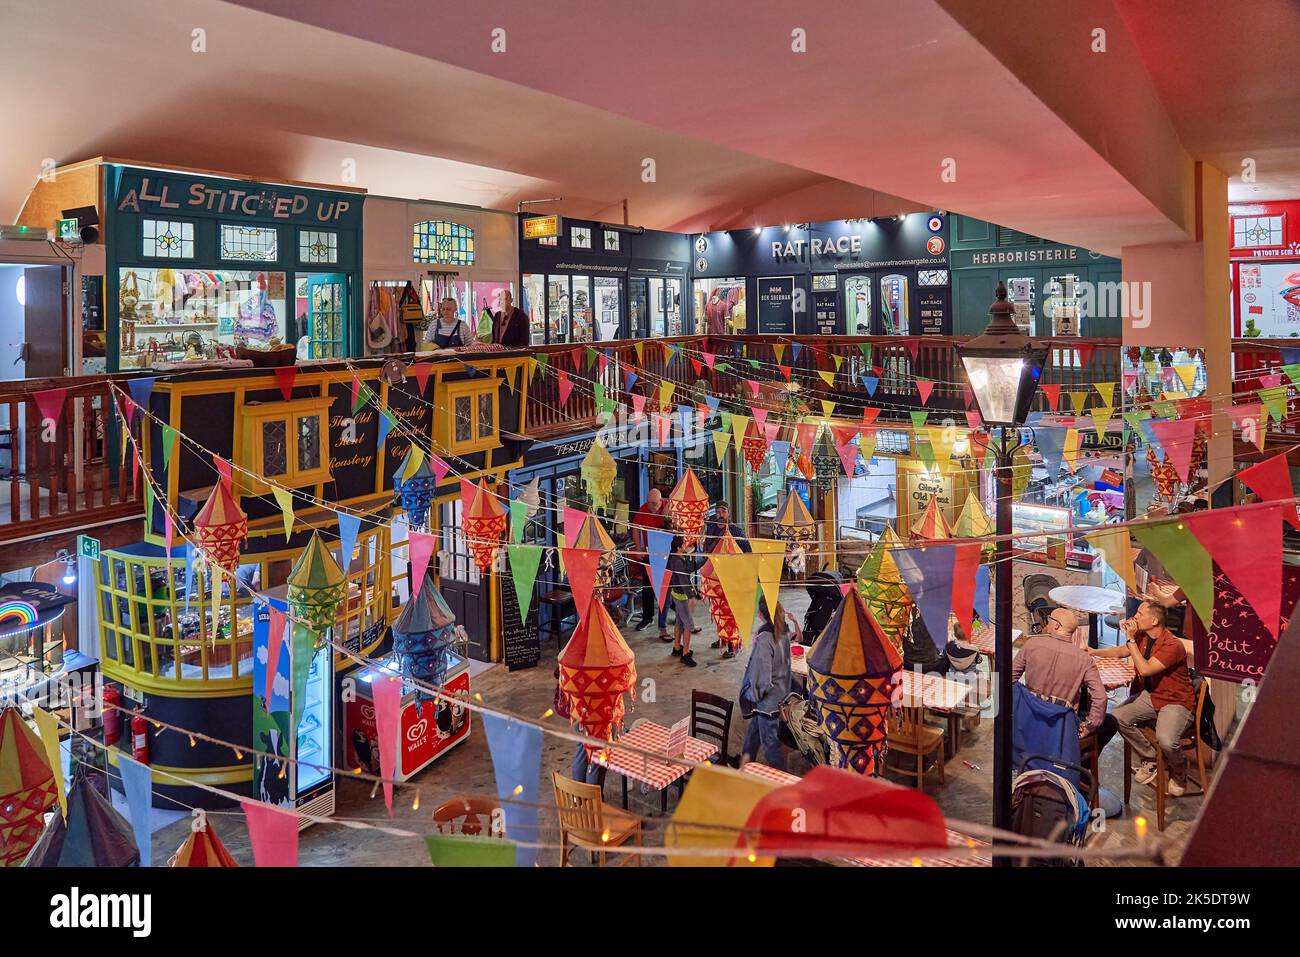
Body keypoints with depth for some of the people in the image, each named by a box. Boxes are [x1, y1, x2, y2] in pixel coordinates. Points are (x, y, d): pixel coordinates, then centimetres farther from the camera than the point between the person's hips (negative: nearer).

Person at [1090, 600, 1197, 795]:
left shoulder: (1173, 645, -24)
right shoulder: (1142, 636, 0)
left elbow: (1145, 669, -31)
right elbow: (1121, 652, 18)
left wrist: (1131, 639, -27)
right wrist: (1094, 652, 6)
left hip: (1176, 702, -8)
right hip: (1150, 696, 8)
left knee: (1166, 741, -30)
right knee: (1117, 718, -12)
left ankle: (1179, 773, 6)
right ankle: (1151, 760, 8)